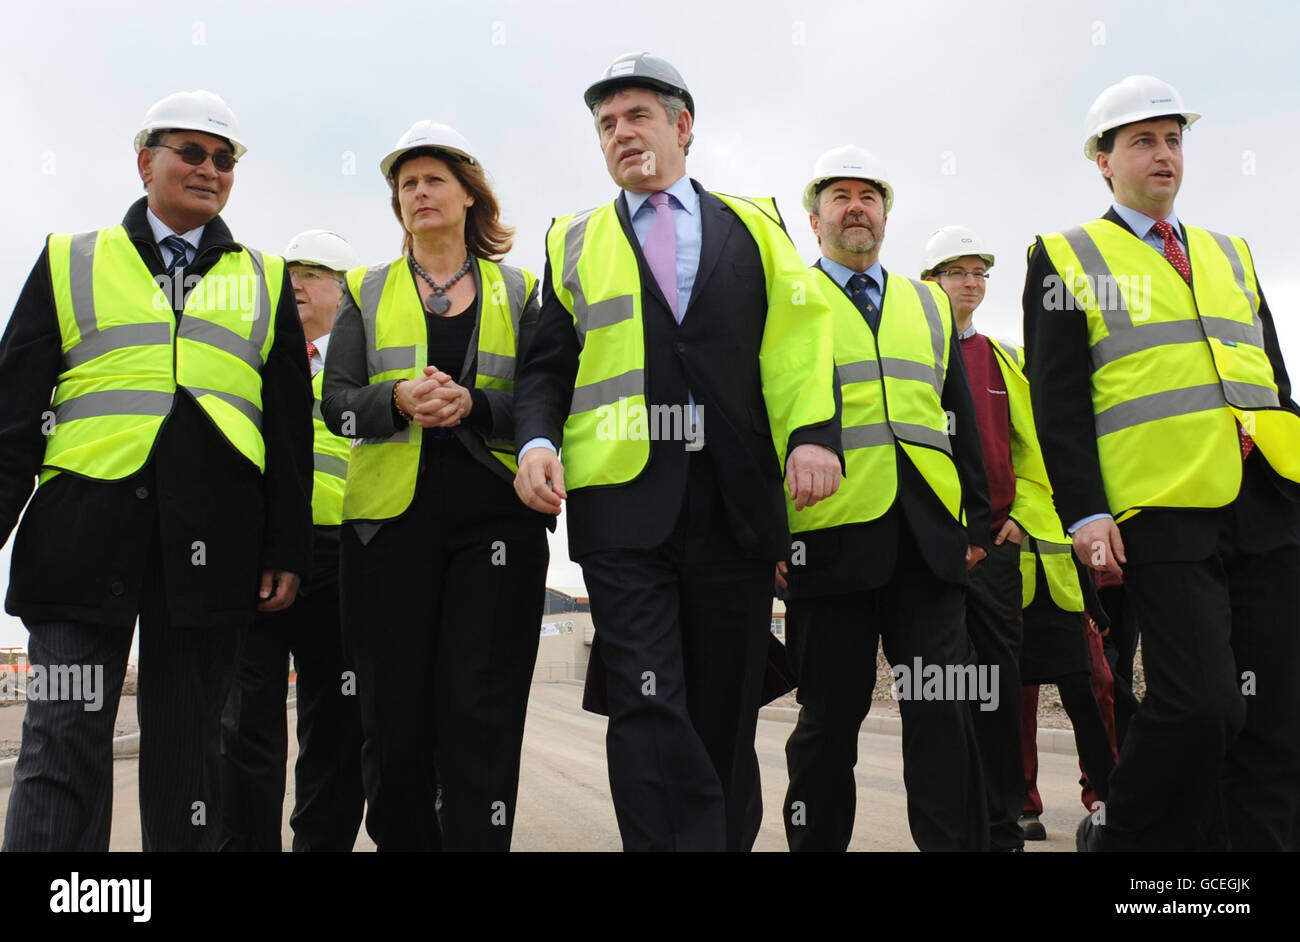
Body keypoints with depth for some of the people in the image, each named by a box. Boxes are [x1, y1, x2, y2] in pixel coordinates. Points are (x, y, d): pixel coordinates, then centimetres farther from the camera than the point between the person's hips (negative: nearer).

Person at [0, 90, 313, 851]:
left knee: (191, 748, 8)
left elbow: (291, 427, 11)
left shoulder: (266, 281, 16)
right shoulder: (71, 262, 14)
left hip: (210, 541, 1)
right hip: (85, 527, -1)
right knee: (64, 745, -2)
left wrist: (287, 549, 4)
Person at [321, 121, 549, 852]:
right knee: (395, 710, 2)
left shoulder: (518, 291, 13)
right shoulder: (368, 291, 17)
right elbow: (336, 403, 7)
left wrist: (473, 405, -15)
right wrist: (398, 401, -14)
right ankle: (399, 838, 17)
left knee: (481, 713, -5)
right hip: (391, 515, 1)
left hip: (494, 516, -1)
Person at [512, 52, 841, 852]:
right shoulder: (574, 241, 16)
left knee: (726, 709, 8)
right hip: (623, 500, 0)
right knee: (649, 707, -9)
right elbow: (547, 362, 13)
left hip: (736, 498, 1)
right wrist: (537, 441, -5)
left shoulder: (754, 224, 14)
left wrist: (814, 434, -11)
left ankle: (733, 836, 23)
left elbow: (797, 338, 5)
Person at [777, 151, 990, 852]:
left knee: (943, 711, -1)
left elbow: (960, 419, 19)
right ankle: (816, 840, 19)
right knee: (830, 714, 4)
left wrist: (976, 521, 10)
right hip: (830, 535, -3)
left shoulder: (928, 305, 21)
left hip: (928, 537, 3)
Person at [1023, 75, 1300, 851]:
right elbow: (1058, 398, -2)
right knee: (1202, 705, -12)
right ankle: (1122, 836, 10)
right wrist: (1084, 511, -11)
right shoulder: (1068, 259, 6)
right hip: (1162, 514, -5)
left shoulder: (1230, 255, 22)